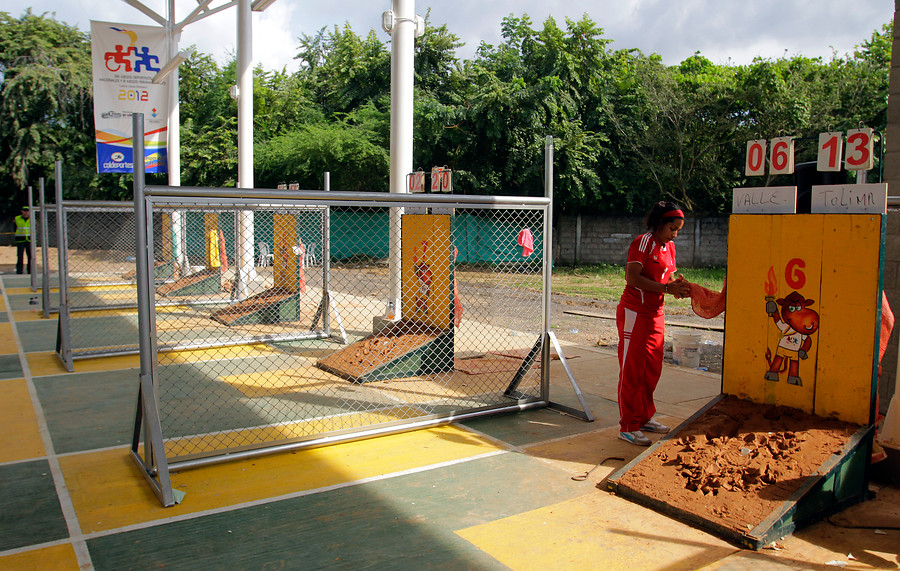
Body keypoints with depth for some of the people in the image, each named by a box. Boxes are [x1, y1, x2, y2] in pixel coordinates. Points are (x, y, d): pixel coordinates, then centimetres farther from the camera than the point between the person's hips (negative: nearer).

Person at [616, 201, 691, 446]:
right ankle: (628, 427, 4)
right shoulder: (644, 242, -13)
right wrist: (666, 288, -25)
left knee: (652, 370, 15)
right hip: (634, 313, -9)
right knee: (632, 370, -3)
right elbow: (632, 277, -23)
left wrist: (678, 284, -4)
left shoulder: (669, 247, 13)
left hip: (655, 314, 9)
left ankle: (644, 417, 29)